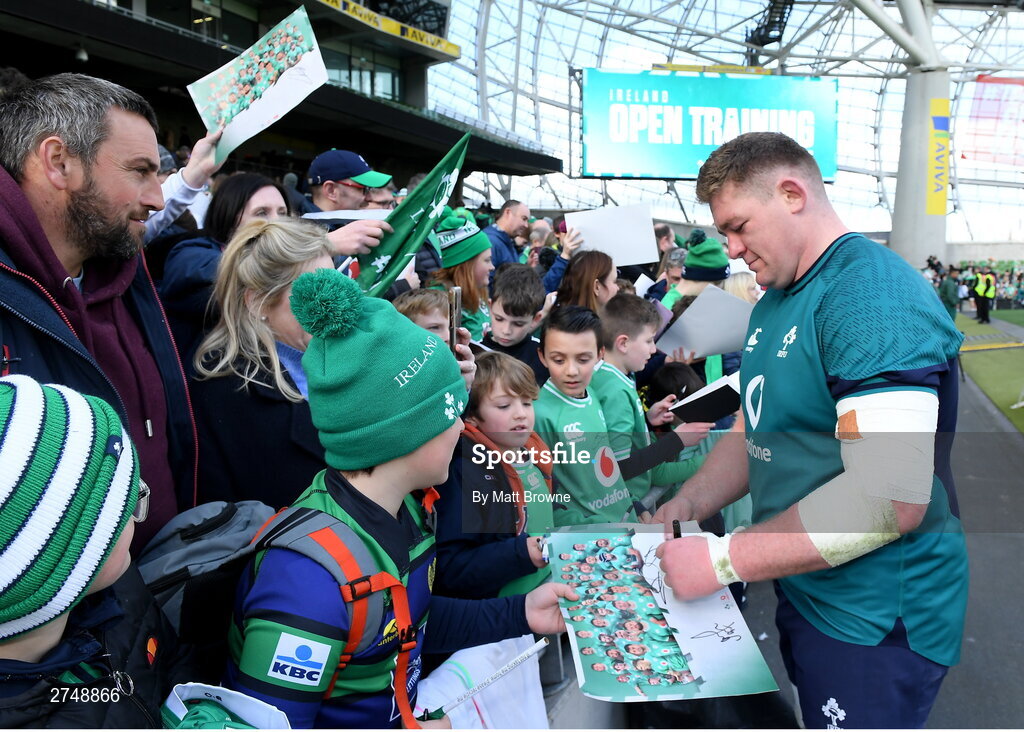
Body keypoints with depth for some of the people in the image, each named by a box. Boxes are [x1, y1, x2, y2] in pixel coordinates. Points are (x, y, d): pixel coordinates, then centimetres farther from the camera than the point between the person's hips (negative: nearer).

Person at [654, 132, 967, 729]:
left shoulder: (874, 295, -23)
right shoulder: (775, 304, 8)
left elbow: (892, 497, -31)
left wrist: (722, 560, -26)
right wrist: (689, 503, -4)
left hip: (875, 624, -8)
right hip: (805, 591, 9)